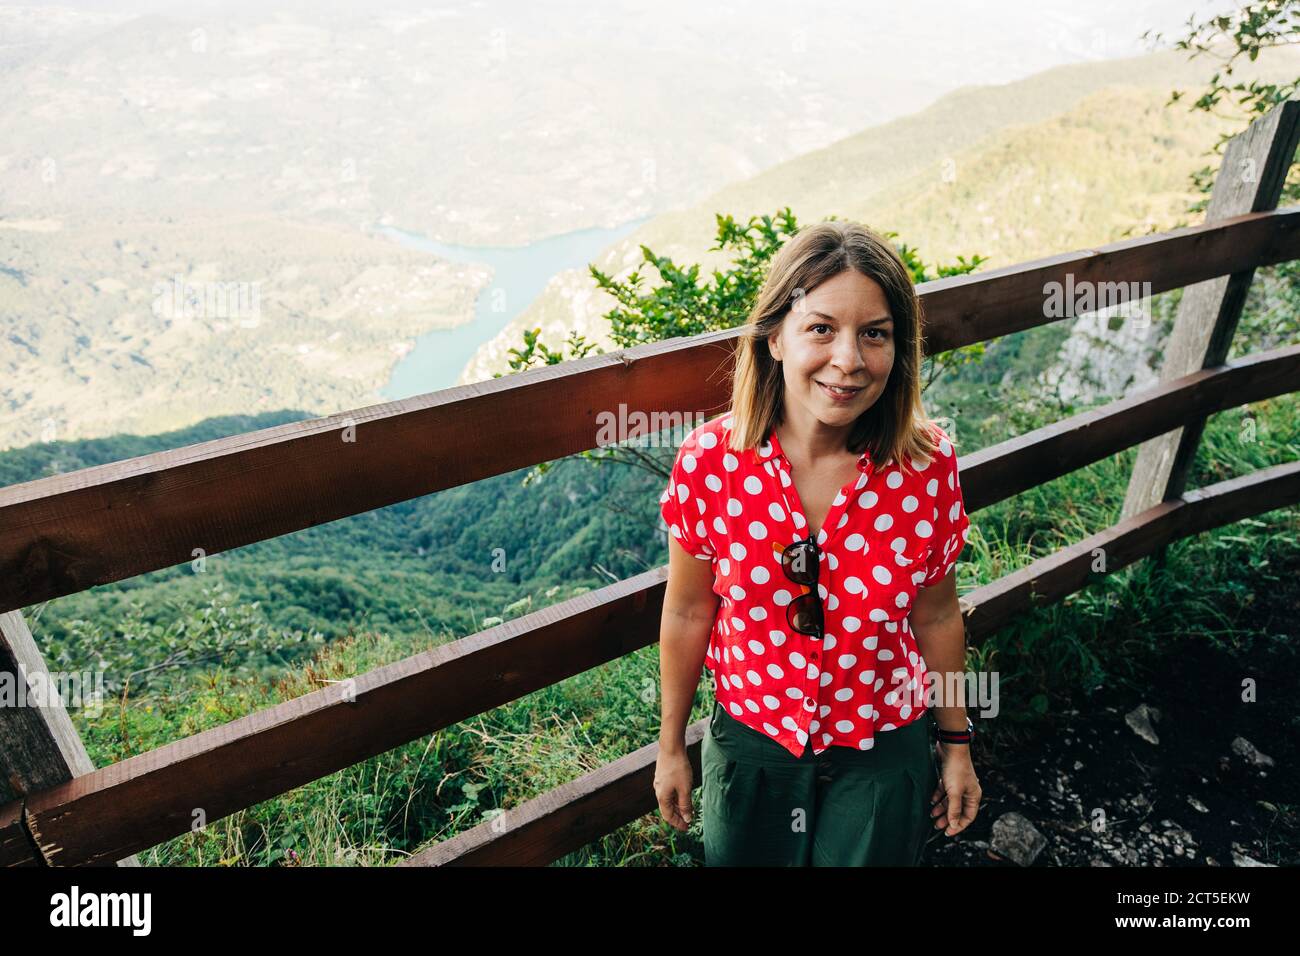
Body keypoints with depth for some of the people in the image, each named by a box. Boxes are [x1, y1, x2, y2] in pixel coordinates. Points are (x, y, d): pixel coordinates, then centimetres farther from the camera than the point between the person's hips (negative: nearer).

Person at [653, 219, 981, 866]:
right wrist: (671, 747, 3)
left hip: (886, 753, 0)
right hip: (751, 741, 1)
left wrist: (956, 744, 8)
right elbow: (688, 613, -9)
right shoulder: (710, 461, -22)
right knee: (736, 858, 24)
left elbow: (935, 616, -4)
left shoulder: (929, 464, -19)